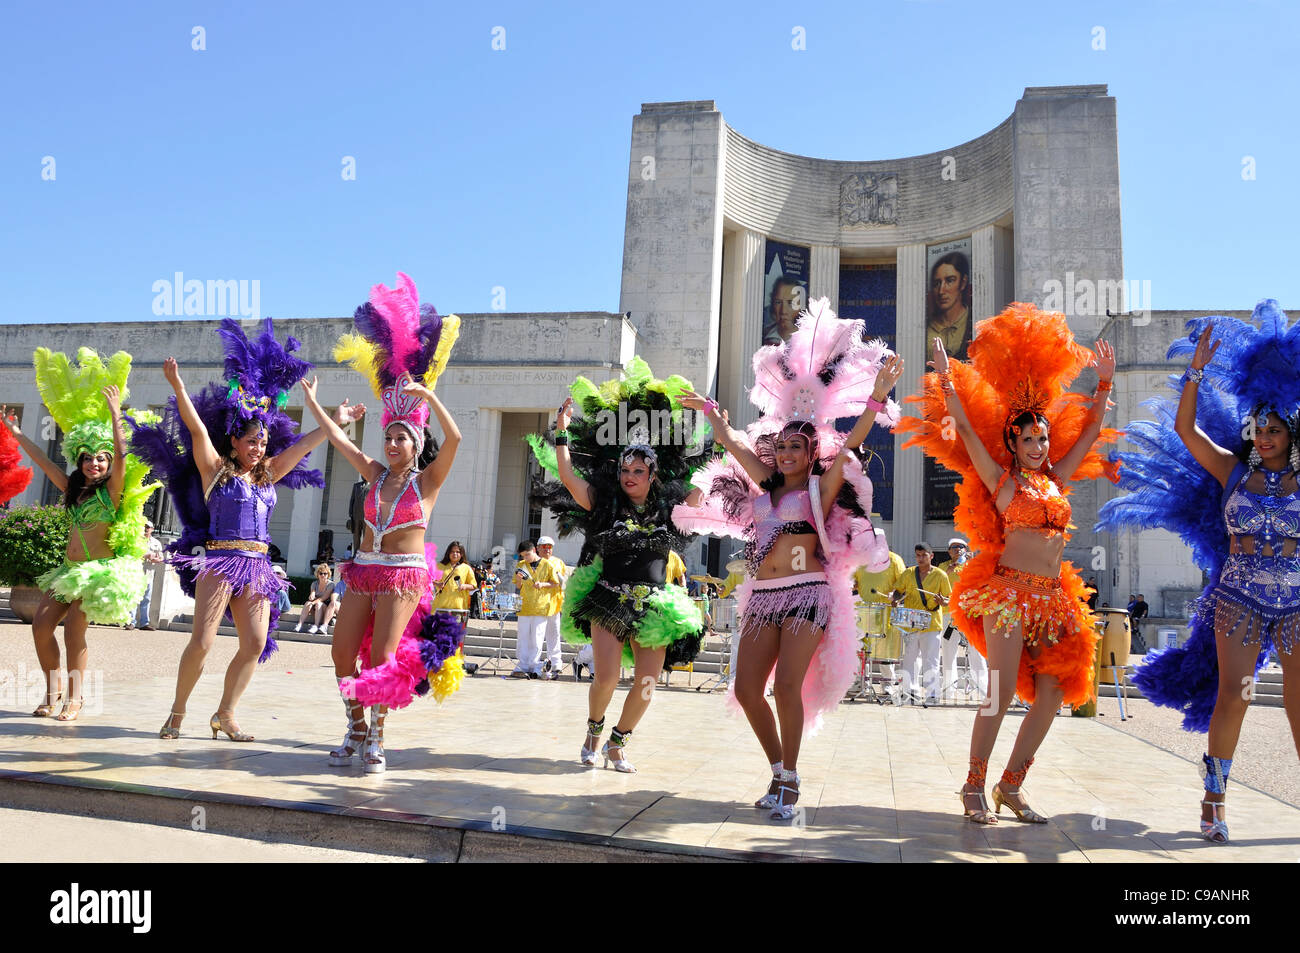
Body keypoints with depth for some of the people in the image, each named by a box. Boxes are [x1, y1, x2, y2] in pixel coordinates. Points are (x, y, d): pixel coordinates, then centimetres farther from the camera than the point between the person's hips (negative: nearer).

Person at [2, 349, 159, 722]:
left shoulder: (113, 491, -6)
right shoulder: (74, 489, 12)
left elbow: (121, 454, -20)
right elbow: (44, 461, 19)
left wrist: (115, 412, -22)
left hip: (100, 570, -7)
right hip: (69, 568, 7)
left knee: (73, 631, -10)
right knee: (41, 627, 0)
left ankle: (74, 697, 5)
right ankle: (54, 688, 18)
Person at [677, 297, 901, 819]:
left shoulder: (823, 487, 3)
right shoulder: (767, 484, 15)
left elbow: (852, 442, -8)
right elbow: (733, 444, 24)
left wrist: (877, 395, -17)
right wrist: (710, 410, 33)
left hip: (808, 593, -5)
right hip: (765, 595, 5)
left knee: (787, 686, -14)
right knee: (747, 688, -1)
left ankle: (789, 780, 3)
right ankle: (778, 771, 17)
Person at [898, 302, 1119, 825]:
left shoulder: (1056, 479, 16)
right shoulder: (1000, 480, 2)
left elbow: (1091, 432, 24)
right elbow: (965, 427, -3)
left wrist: (1105, 383, 25)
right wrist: (946, 376, -5)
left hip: (1054, 596, 6)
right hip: (1010, 591, -6)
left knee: (1053, 694, 3)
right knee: (1002, 693, -9)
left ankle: (1011, 786, 15)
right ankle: (973, 787, 4)